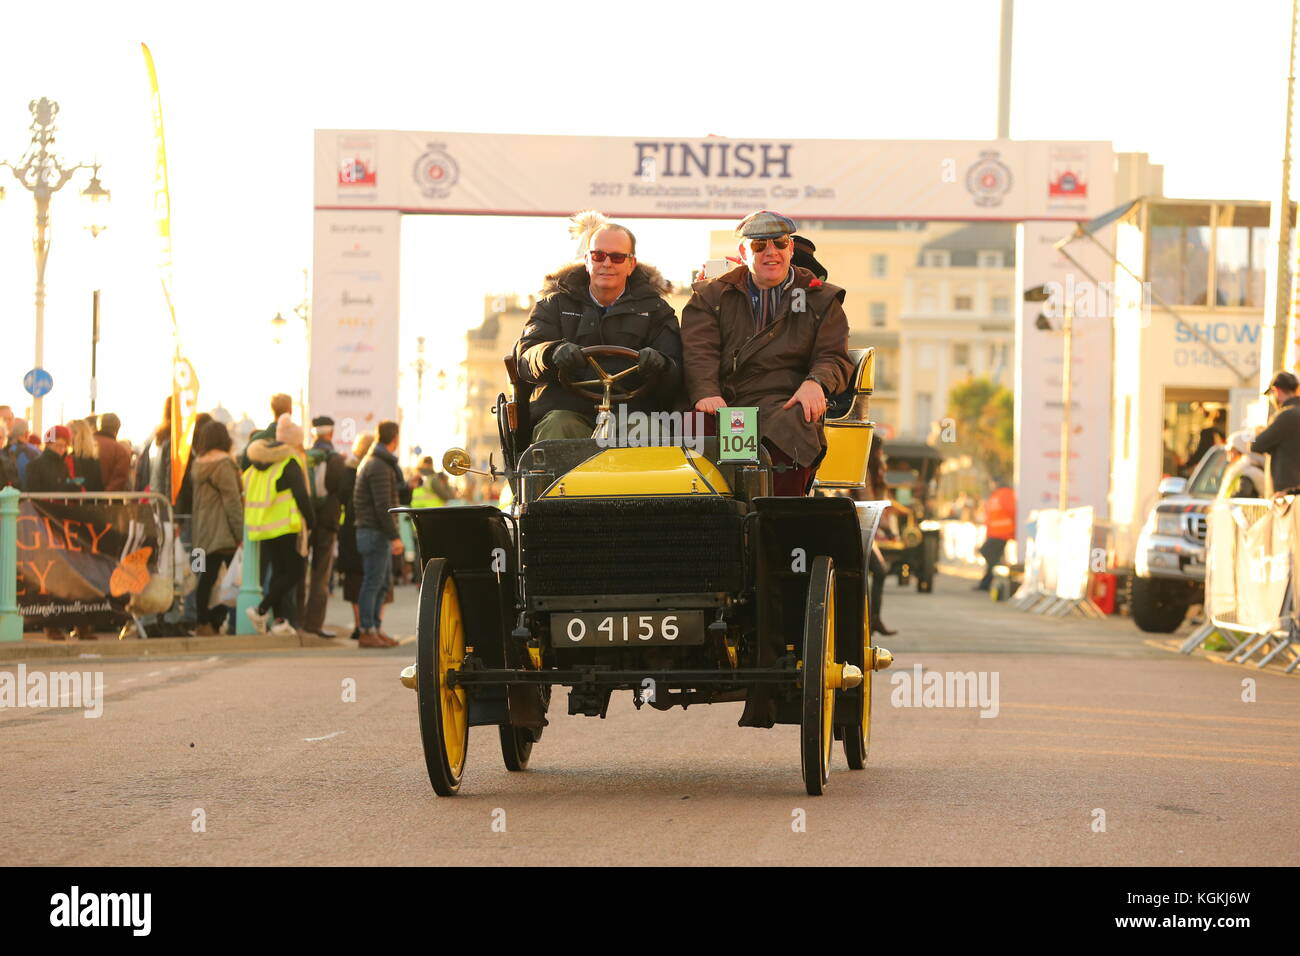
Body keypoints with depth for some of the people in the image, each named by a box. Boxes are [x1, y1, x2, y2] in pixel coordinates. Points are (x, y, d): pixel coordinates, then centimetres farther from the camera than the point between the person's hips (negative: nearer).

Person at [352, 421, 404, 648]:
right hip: (375, 532, -10)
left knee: (383, 581, 13)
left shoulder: (372, 463, 18)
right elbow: (383, 506, -21)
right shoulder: (379, 467, -16)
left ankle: (375, 629, 16)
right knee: (373, 582, -7)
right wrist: (394, 537, -21)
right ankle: (367, 632, -6)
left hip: (376, 532, 10)